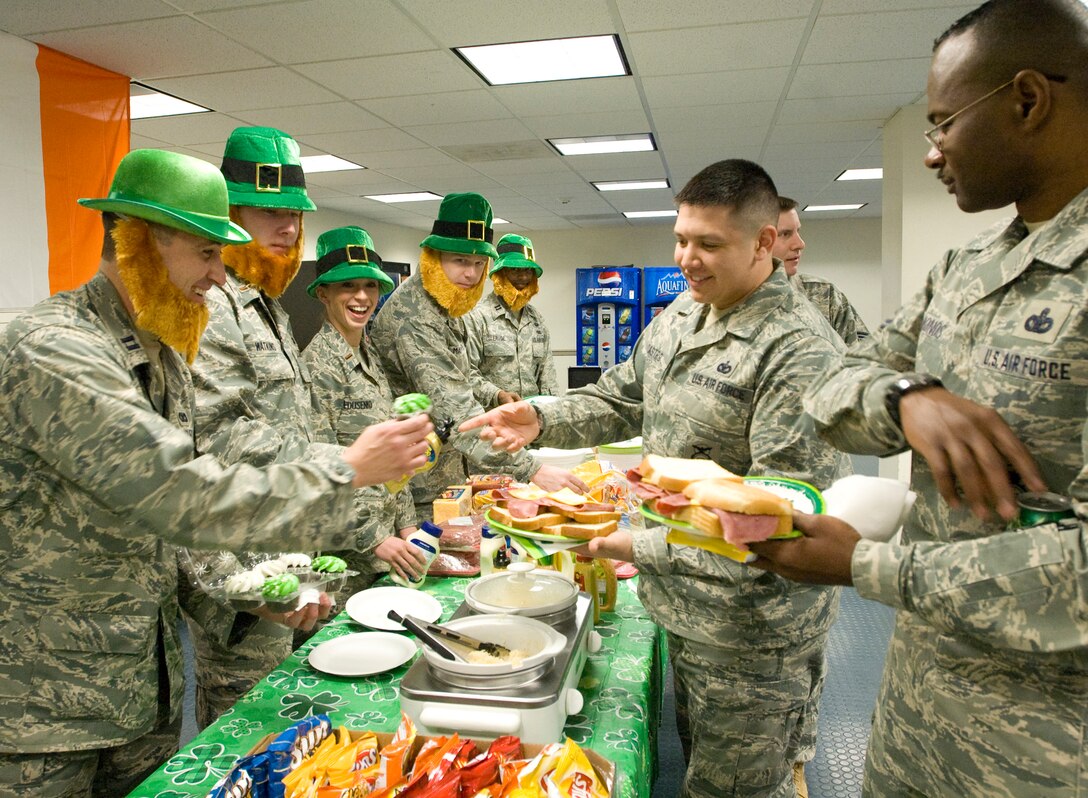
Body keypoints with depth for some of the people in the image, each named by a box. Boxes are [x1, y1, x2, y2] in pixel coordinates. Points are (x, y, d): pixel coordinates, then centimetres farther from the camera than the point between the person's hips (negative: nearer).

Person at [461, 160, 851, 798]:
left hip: (751, 630, -8)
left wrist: (644, 548, -25)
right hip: (682, 602, 8)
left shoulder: (802, 350, -24)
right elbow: (621, 400, 14)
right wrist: (540, 420, -5)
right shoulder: (679, 317, 4)